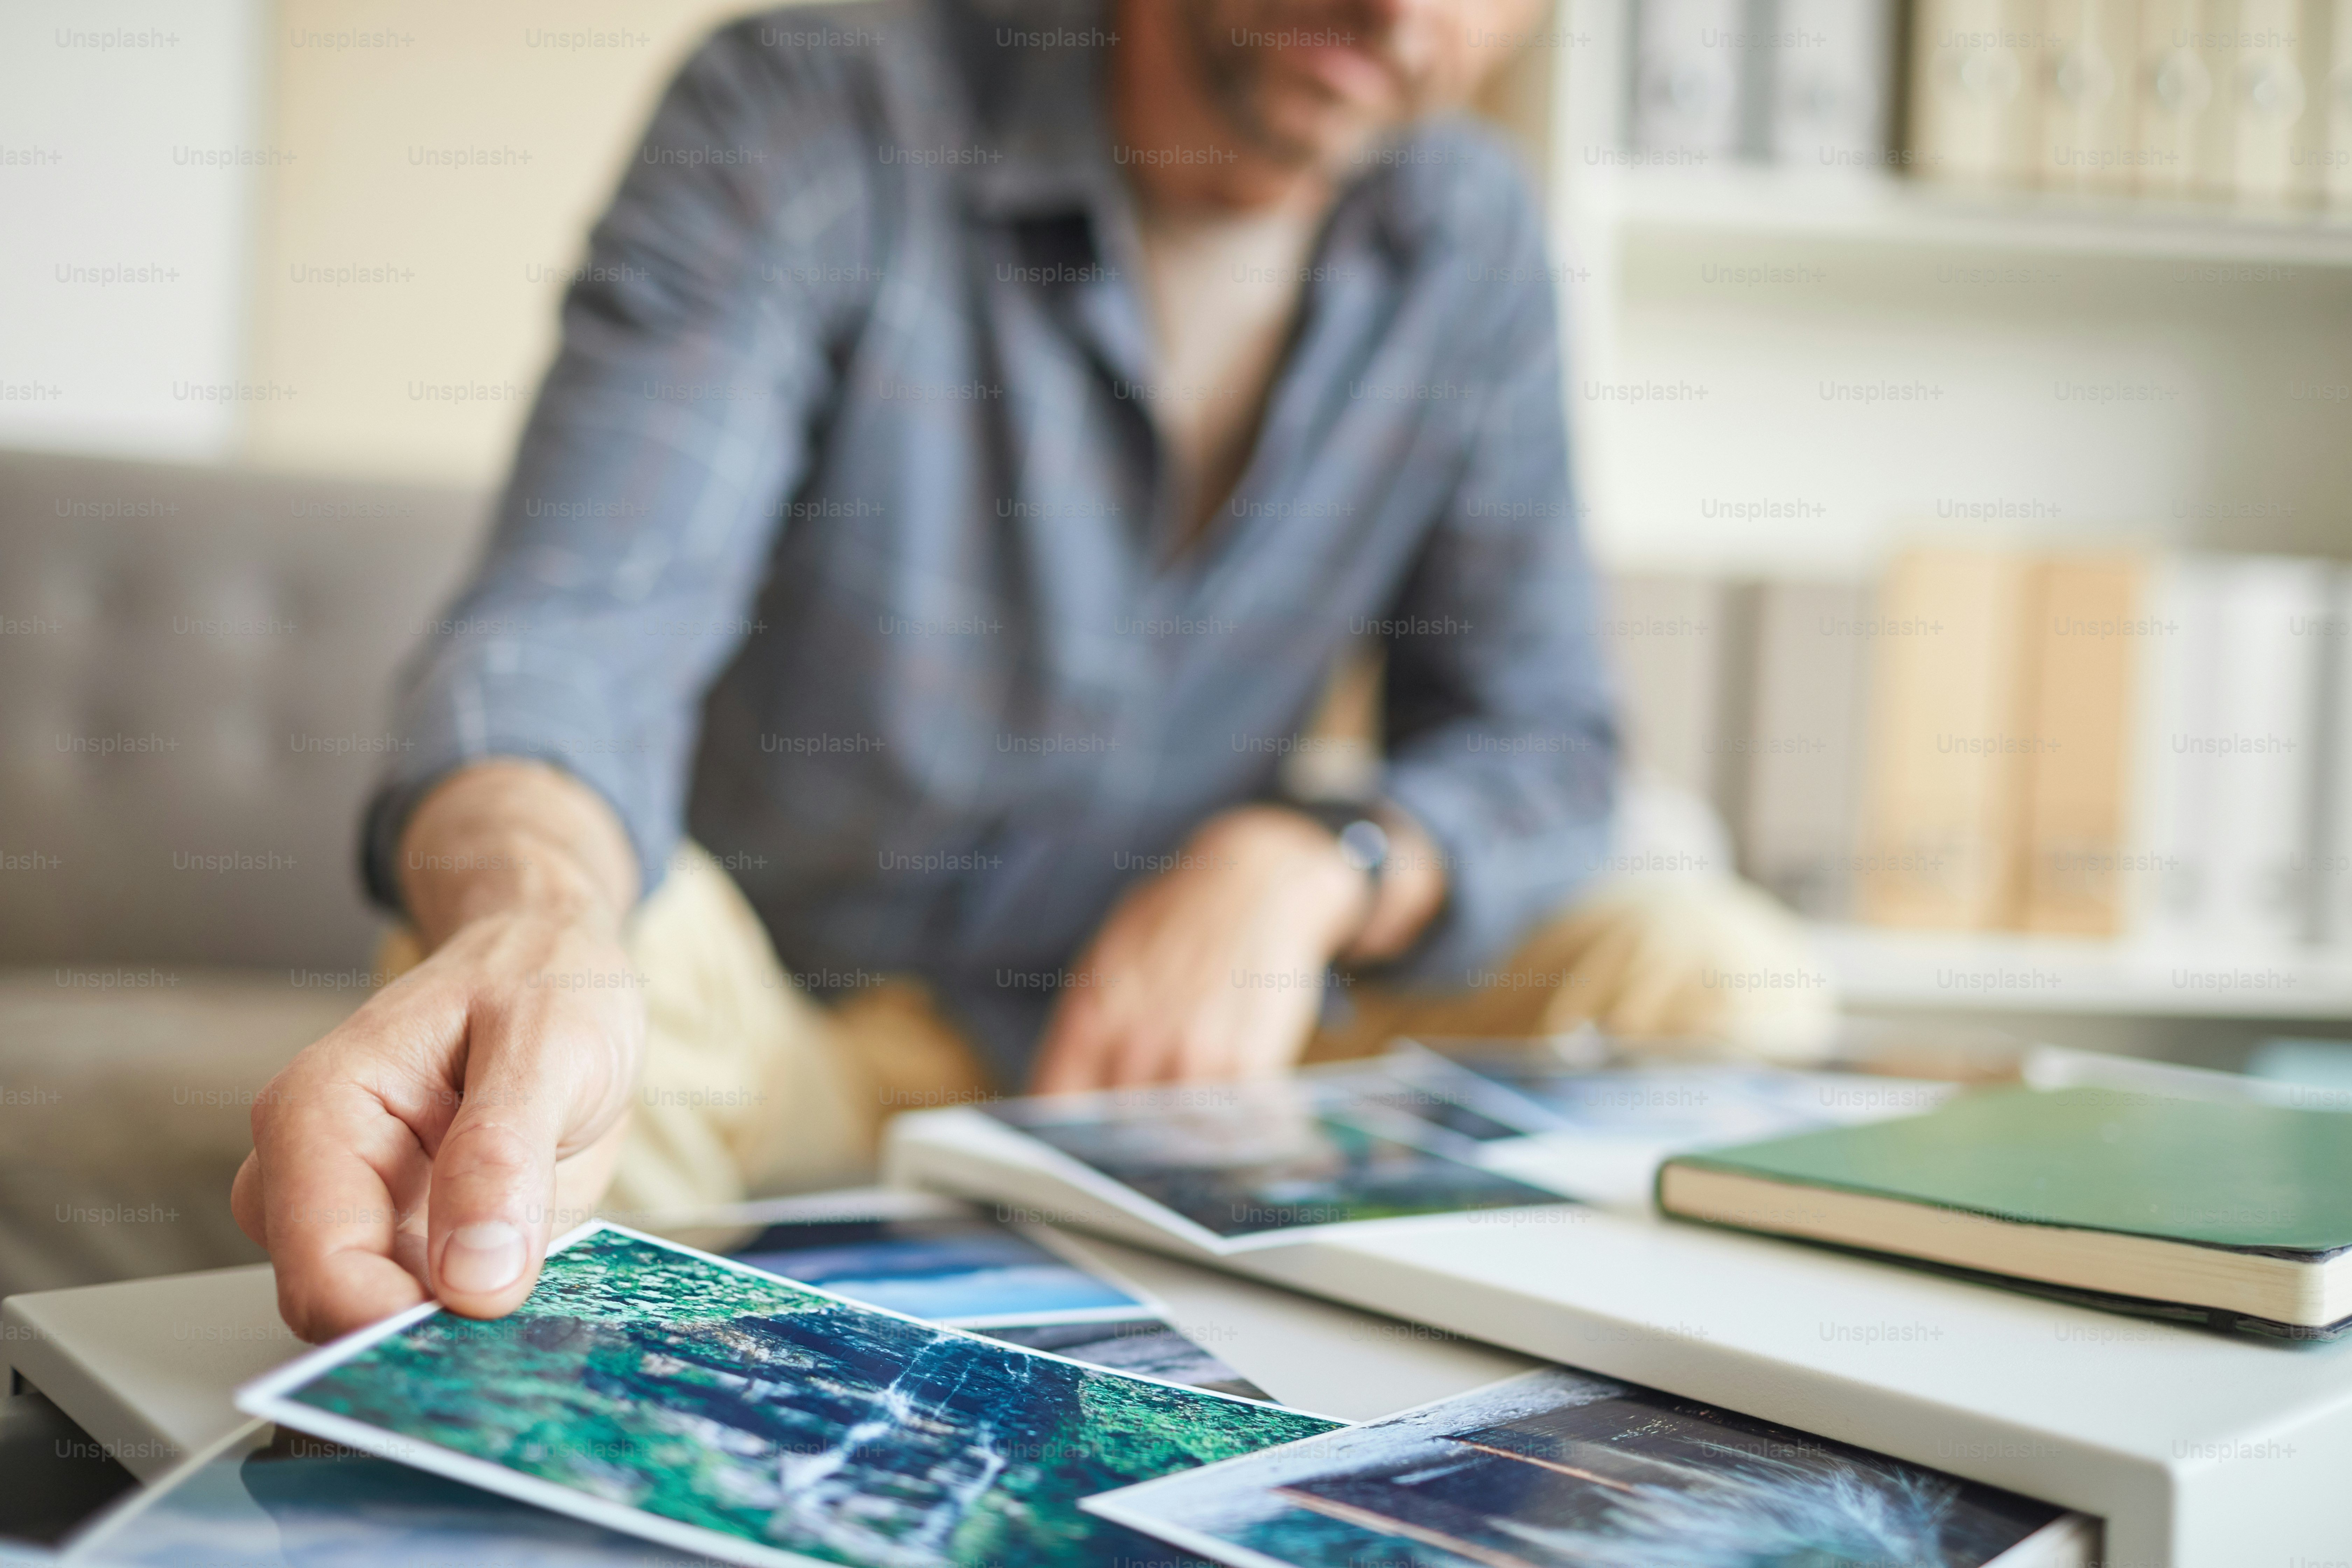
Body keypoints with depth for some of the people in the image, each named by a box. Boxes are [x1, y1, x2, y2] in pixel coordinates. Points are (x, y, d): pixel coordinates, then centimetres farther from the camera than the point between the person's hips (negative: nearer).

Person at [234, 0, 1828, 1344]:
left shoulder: (1473, 241, -1)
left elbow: (1539, 741, 1)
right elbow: (577, 635, -29)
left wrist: (1302, 862, -23)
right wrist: (532, 919, -54)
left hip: (1160, 1037, 4)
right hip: (775, 1004, -3)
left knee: (1706, 977, -14)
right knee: (578, 909, -35)